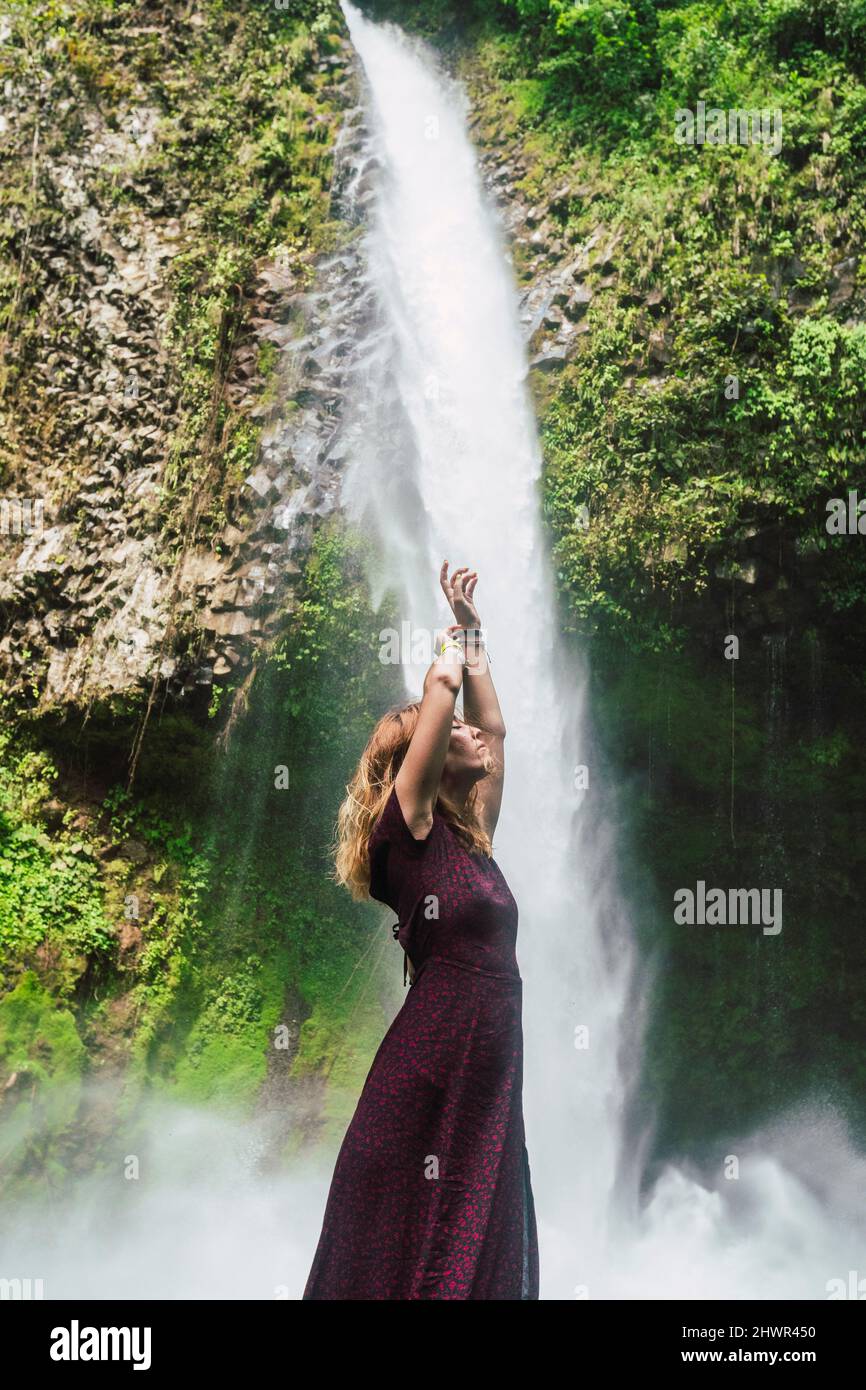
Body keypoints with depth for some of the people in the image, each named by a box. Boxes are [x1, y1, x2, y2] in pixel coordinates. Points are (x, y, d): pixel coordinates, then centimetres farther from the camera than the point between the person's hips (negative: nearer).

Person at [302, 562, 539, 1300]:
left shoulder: (471, 836, 14)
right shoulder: (409, 827, -6)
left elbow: (494, 727, 24)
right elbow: (440, 687, -11)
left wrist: (475, 632, 26)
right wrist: (459, 632, 7)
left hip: (489, 1071, 8)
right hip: (431, 1065, -8)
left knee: (485, 1252, 11)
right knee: (411, 1253, -1)